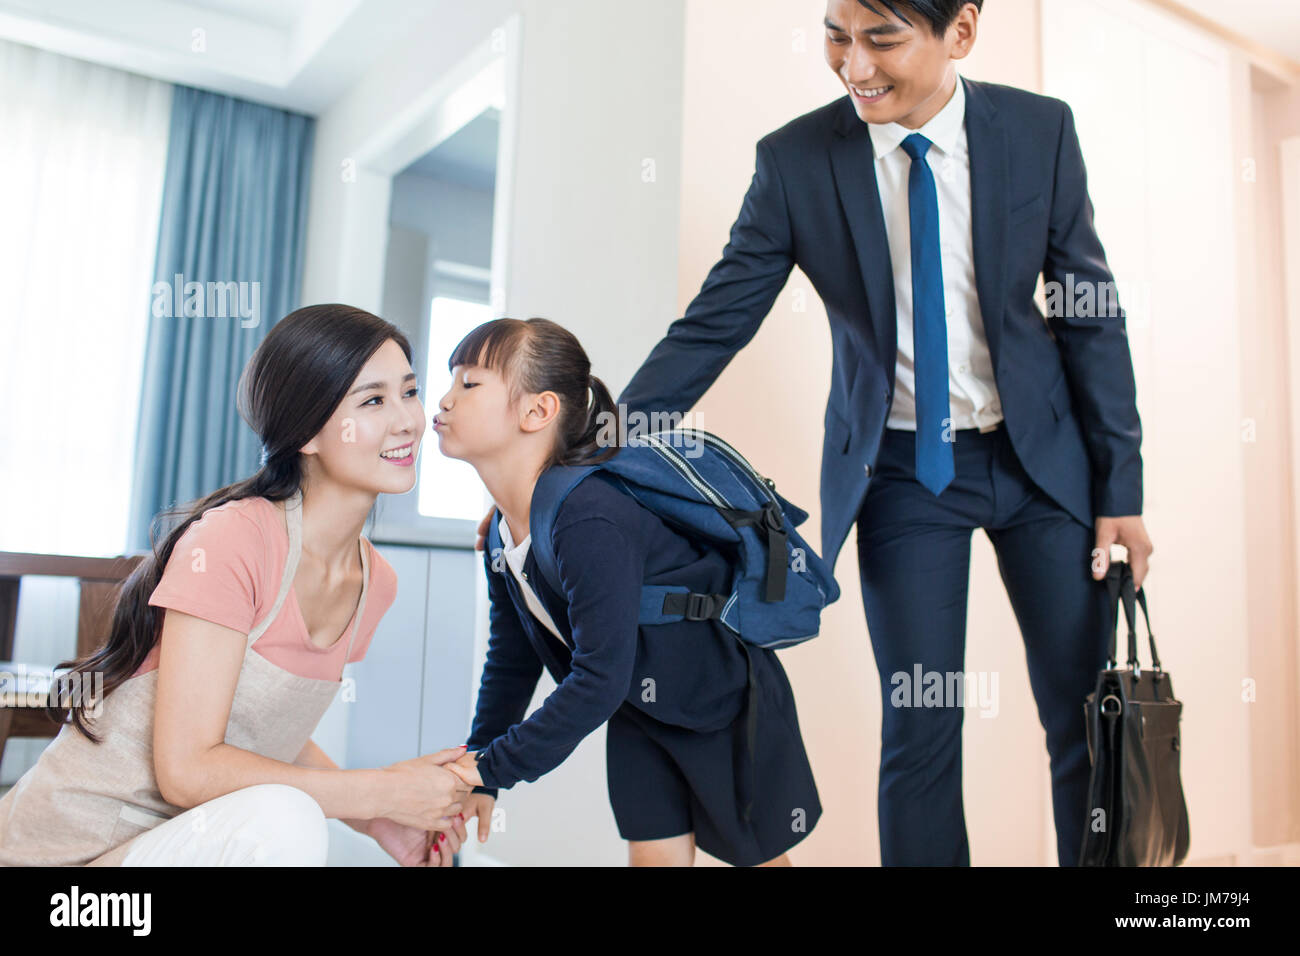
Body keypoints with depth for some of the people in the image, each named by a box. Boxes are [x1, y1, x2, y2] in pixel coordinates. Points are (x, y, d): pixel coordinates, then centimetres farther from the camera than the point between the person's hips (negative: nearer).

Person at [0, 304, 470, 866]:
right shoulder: (232, 538, -22)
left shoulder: (375, 582, 2)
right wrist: (385, 792, -20)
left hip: (195, 840, 8)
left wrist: (379, 823, -5)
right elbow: (186, 769, -24)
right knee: (284, 820, -33)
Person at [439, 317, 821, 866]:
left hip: (729, 702, -7)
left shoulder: (591, 523, -35)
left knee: (760, 854, 15)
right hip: (640, 709, 7)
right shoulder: (501, 537, -6)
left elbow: (599, 681, -33)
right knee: (654, 854, 12)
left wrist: (493, 765, -25)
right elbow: (511, 660, 6)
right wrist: (477, 776, 6)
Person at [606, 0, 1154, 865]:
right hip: (902, 469, -1)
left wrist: (1121, 489, -2)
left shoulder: (1040, 129, -6)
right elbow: (712, 325, -7)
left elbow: (1093, 316, -1)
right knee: (920, 734, 2)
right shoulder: (795, 160, -9)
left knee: (1087, 718, 8)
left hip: (1040, 452, 2)